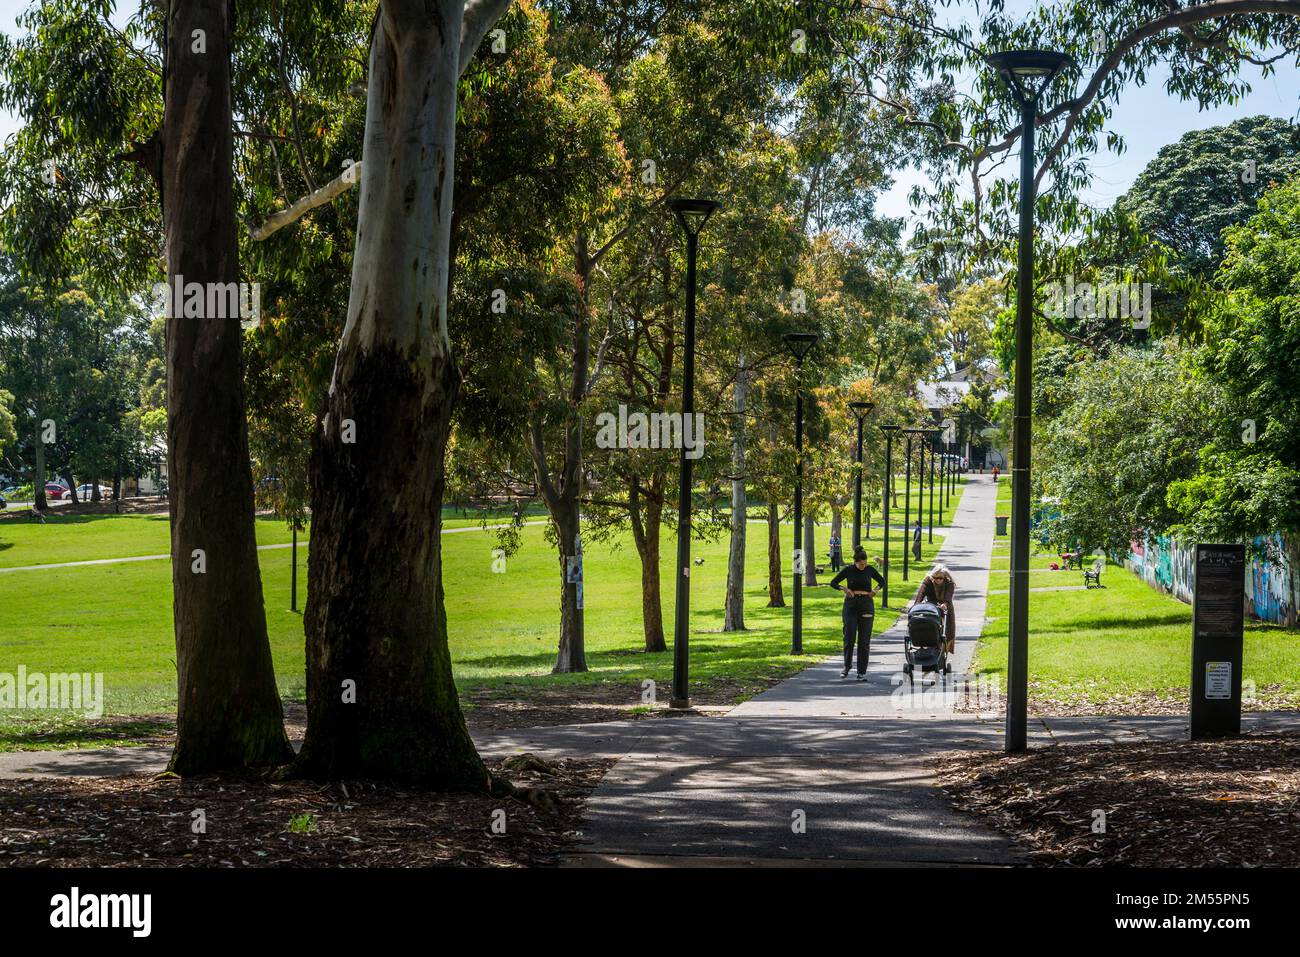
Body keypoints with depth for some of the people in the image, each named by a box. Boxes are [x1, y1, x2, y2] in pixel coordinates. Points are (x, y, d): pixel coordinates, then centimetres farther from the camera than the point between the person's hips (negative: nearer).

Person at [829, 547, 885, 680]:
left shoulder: (870, 569, 2)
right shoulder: (848, 570, -2)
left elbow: (882, 581, 17)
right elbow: (833, 582, 3)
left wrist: (876, 589, -3)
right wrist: (844, 588, -15)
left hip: (866, 605, 1)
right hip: (851, 604, -1)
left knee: (864, 640, -1)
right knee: (849, 637, -6)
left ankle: (862, 672, 3)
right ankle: (847, 666, 15)